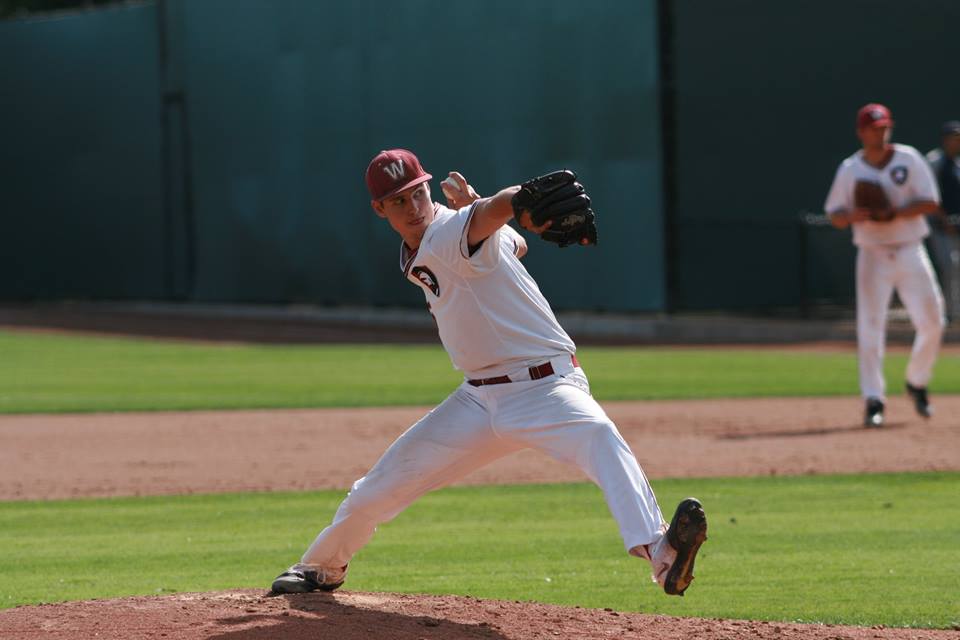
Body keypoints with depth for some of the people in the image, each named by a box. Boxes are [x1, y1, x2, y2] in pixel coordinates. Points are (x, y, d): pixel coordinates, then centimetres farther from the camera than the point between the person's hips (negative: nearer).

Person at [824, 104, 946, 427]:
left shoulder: (909, 159, 1)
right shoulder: (850, 169, 3)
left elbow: (930, 202, -5)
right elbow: (835, 217, 4)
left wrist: (894, 213, -19)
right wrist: (853, 215, -19)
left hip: (910, 252, 1)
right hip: (873, 254, -1)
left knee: (932, 321, -2)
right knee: (870, 327, -10)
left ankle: (917, 383, 21)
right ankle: (873, 400, -7)